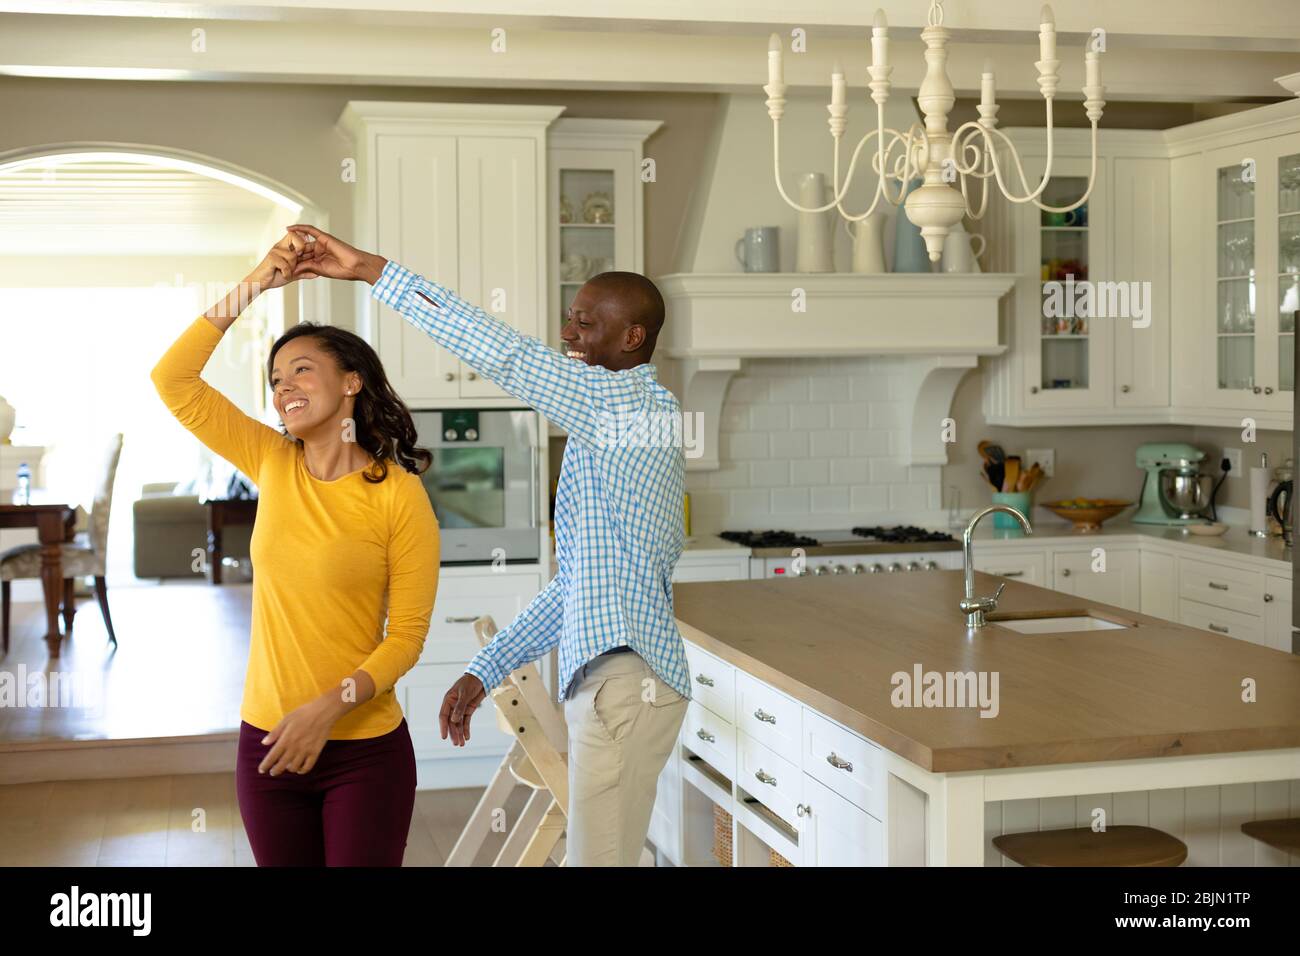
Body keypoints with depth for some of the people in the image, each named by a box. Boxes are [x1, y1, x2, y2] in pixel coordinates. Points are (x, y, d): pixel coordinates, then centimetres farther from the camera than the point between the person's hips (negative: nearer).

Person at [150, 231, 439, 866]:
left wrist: (330, 705, -23)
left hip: (364, 749, -4)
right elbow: (172, 380, -1)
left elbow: (407, 634, -11)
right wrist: (250, 290, -7)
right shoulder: (273, 465, 3)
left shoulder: (399, 495, -10)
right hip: (268, 741, 4)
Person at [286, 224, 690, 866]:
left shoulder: (627, 399, -8)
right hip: (603, 678, 10)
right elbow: (578, 583, 24)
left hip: (626, 678, -10)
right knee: (606, 855, 15)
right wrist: (486, 670, 22)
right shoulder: (613, 426, 22)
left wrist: (372, 270, -16)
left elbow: (503, 354, -19)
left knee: (598, 857, -7)